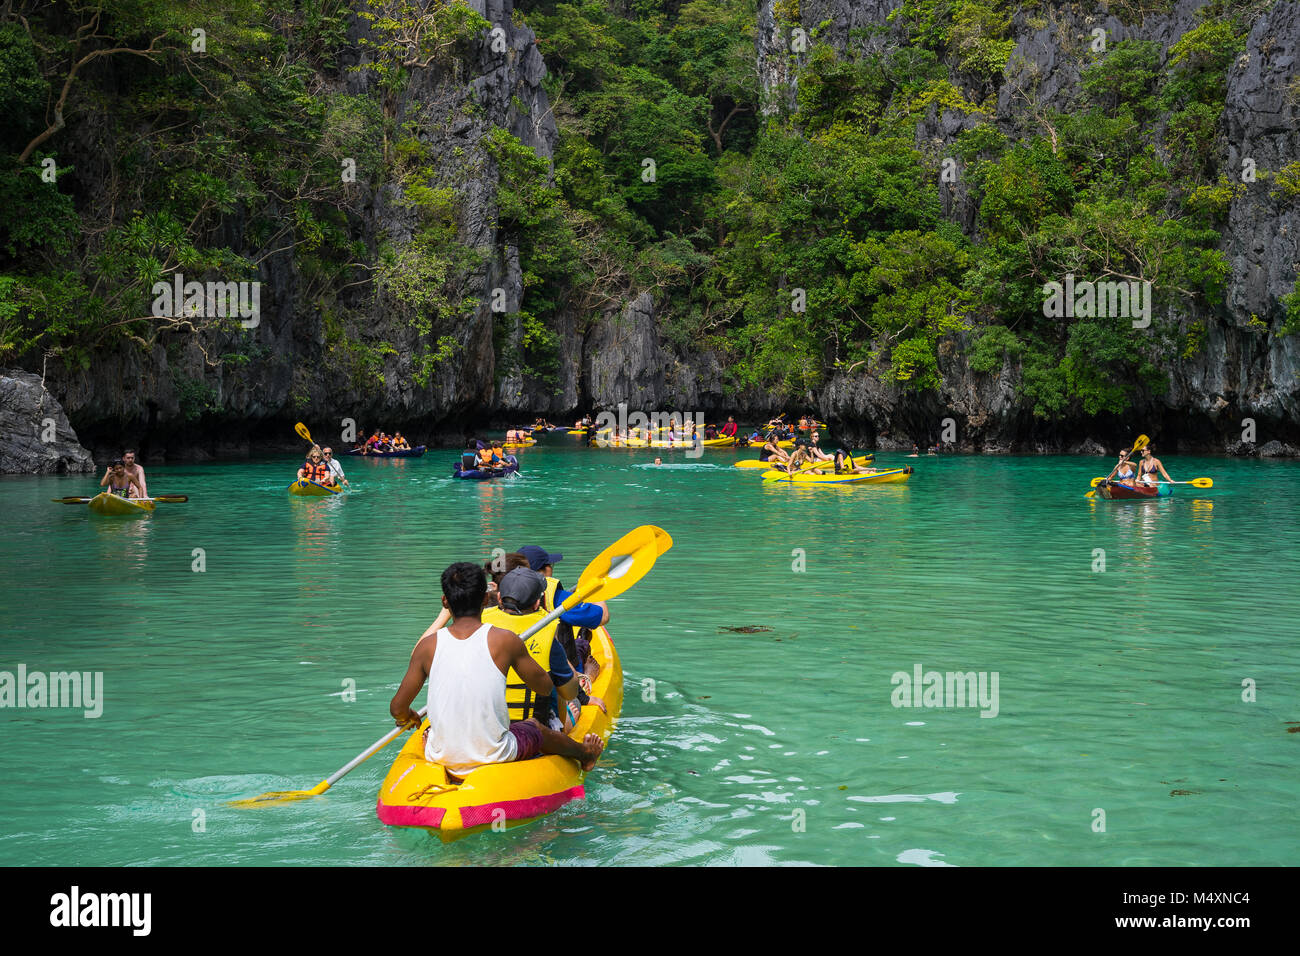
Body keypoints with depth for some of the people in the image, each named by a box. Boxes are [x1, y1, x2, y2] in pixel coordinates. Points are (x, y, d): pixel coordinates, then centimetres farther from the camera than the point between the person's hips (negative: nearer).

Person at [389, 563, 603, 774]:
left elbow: (397, 709, -1)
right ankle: (583, 753, 56)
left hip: (441, 760, 1)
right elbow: (546, 688, 3)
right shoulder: (505, 640, -11)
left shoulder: (428, 646, -7)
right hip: (496, 757, 0)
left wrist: (407, 718, 23)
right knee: (534, 727, 31)